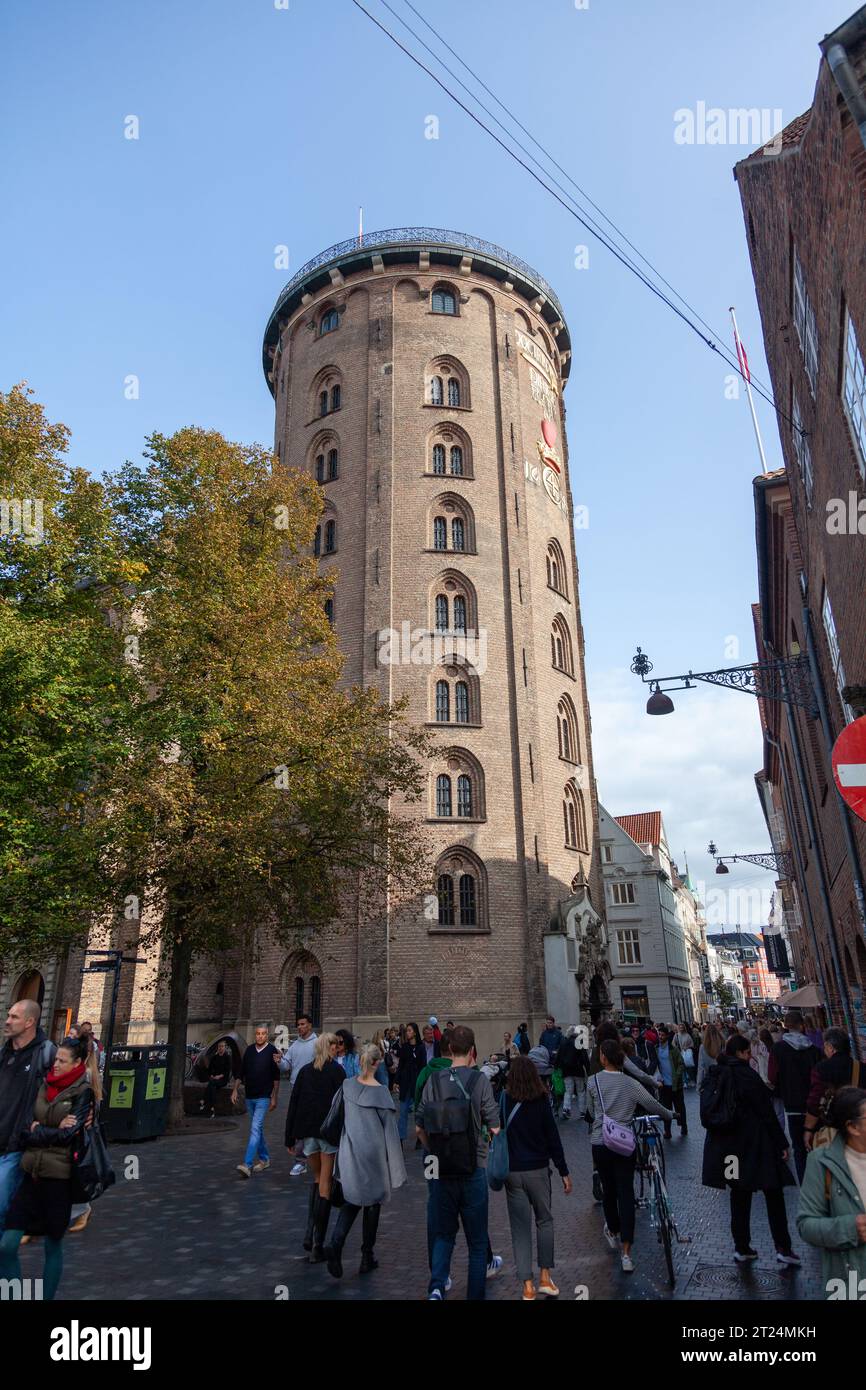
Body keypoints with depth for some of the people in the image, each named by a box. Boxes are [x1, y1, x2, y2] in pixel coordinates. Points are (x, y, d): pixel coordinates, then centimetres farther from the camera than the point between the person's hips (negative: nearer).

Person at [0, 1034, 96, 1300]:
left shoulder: (83, 1092, -10)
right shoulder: (44, 1085, 6)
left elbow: (67, 1135, -15)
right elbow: (26, 1120, 8)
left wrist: (30, 1134, -7)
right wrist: (51, 1131, -12)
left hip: (59, 1176, -5)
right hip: (32, 1172, 5)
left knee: (53, 1246, 10)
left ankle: (47, 1297, 27)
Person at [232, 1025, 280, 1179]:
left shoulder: (272, 1051, -7)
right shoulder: (249, 1050, 6)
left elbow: (276, 1077, -6)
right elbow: (241, 1072, 13)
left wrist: (274, 1098, -8)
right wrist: (235, 1089, 5)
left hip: (263, 1097, -5)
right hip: (249, 1096, 5)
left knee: (255, 1129, -14)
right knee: (258, 1128, 15)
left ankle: (248, 1164, -16)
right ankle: (264, 1159, 27)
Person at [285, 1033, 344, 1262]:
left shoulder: (305, 1071, 8)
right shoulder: (336, 1071, -5)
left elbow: (293, 1104, 8)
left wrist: (289, 1137, 13)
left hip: (307, 1131, 5)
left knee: (317, 1179, 21)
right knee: (326, 1183, 2)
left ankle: (309, 1233, 9)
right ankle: (318, 1245, 2)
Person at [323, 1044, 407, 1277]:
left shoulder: (347, 1086, -5)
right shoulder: (381, 1092, -16)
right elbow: (389, 1131, -11)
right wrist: (396, 1169, -3)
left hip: (350, 1151, 3)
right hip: (374, 1153, -3)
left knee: (352, 1200, 16)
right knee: (372, 1202, 13)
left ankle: (335, 1243, -5)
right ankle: (367, 1257, 22)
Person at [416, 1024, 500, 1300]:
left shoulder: (433, 1081, -5)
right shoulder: (479, 1080, -12)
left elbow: (420, 1128, 2)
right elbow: (494, 1128, -9)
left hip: (440, 1171, 2)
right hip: (473, 1170, -2)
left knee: (442, 1233, 19)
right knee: (477, 1240, 15)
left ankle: (436, 1286, 0)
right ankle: (475, 1295, 22)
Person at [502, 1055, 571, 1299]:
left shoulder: (504, 1100, -9)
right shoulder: (541, 1103, -10)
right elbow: (553, 1139, -6)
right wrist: (564, 1172, 2)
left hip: (512, 1171, 1)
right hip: (538, 1169, 0)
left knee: (520, 1227, 8)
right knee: (544, 1220, 19)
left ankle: (528, 1286, 8)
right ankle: (545, 1277, 16)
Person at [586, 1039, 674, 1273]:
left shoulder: (594, 1082, -5)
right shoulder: (631, 1083, -5)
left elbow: (591, 1112, 6)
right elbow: (651, 1104, -4)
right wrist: (670, 1115, 17)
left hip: (600, 1142, 0)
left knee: (608, 1189, 19)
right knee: (626, 1193, 3)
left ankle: (612, 1232, 39)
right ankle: (626, 1252, 0)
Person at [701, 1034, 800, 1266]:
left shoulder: (715, 1077, 4)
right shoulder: (747, 1076, -17)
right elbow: (767, 1113, -14)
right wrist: (781, 1144, -5)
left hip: (728, 1147, 6)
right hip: (755, 1146, -6)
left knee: (740, 1196, 15)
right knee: (773, 1195, 9)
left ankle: (741, 1248, 20)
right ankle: (783, 1248, 11)